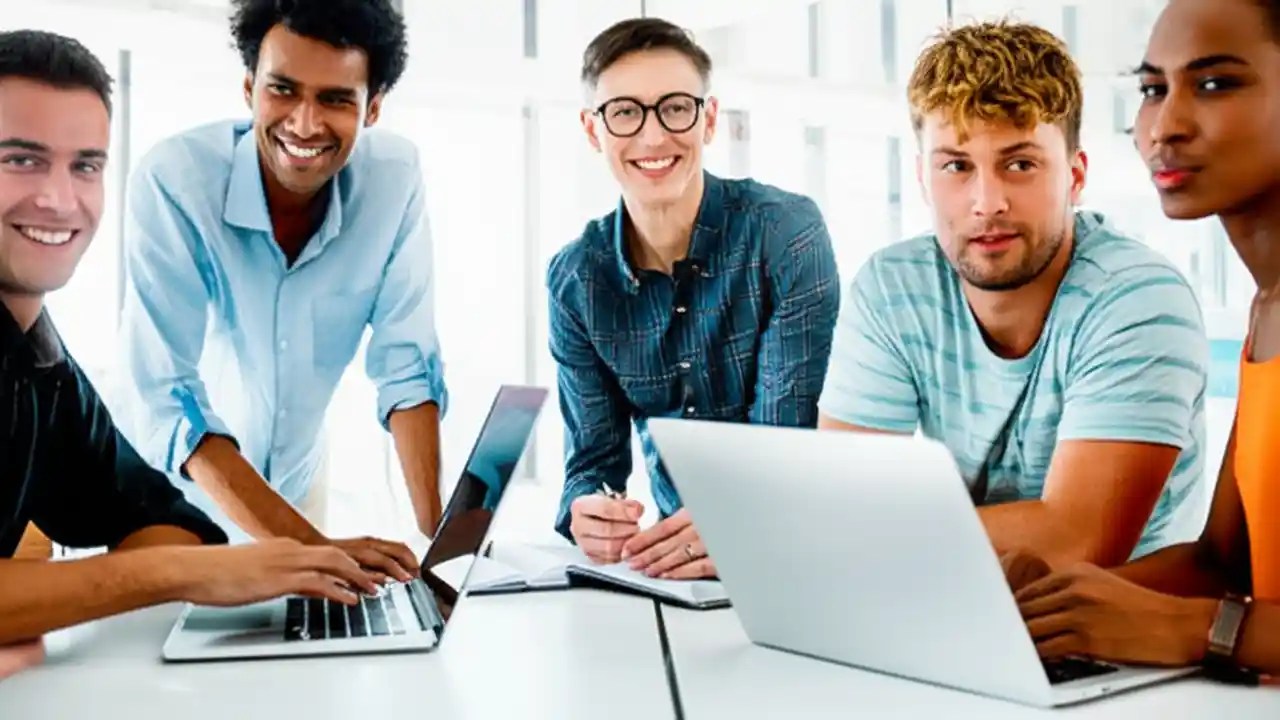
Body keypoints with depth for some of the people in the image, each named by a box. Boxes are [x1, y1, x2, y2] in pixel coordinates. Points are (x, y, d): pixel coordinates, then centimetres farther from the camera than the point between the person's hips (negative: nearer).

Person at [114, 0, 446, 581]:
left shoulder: (394, 177, -16)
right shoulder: (173, 181, -26)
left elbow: (406, 365, -11)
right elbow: (166, 401, -28)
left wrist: (438, 535, -20)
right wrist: (310, 546, -37)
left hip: (294, 485, 2)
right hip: (173, 492, -2)